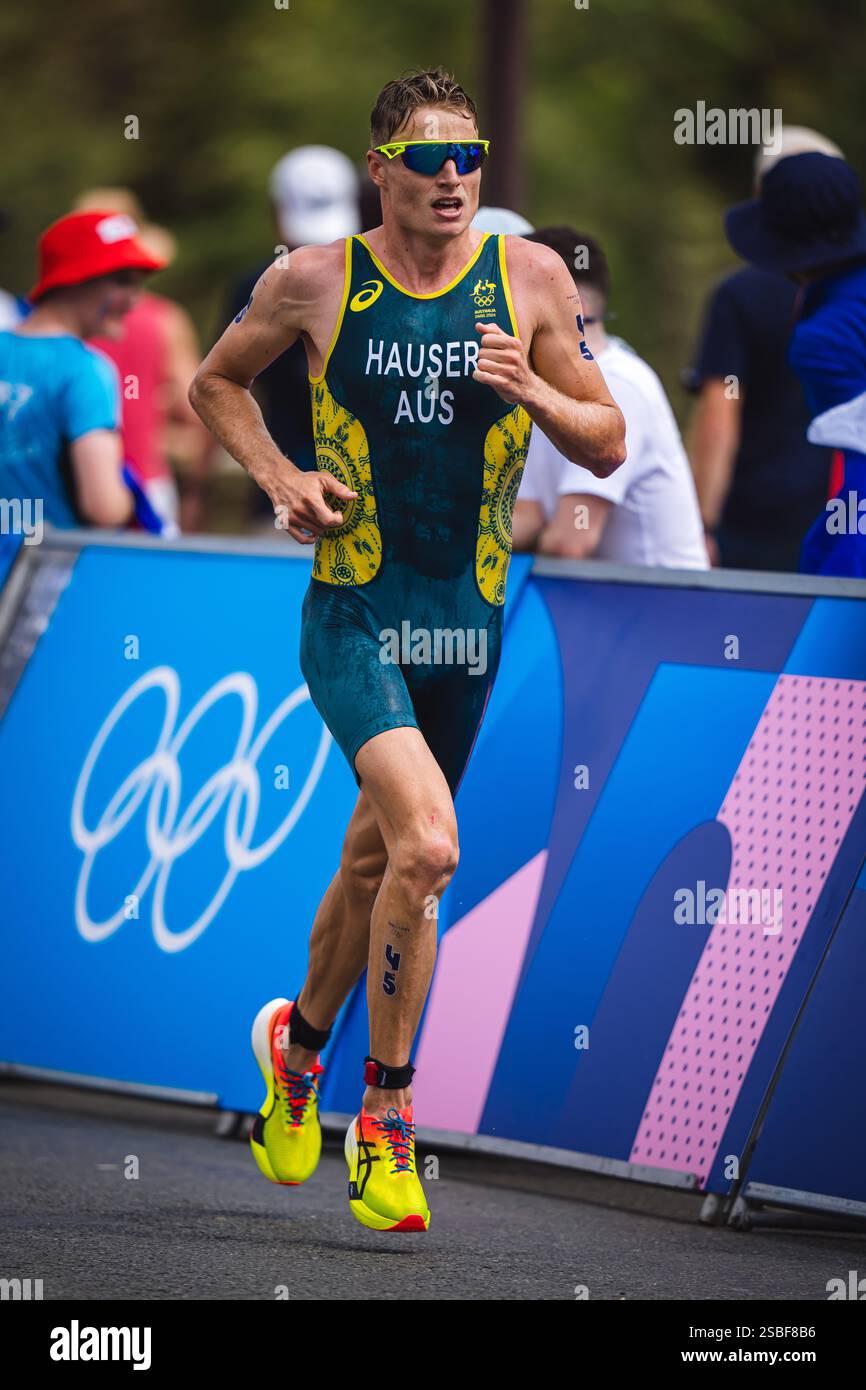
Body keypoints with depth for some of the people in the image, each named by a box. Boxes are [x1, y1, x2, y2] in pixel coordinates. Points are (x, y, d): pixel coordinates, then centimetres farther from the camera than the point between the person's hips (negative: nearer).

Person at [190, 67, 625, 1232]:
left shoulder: (530, 279, 1)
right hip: (354, 615, -3)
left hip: (469, 616, 3)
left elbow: (608, 446, 6)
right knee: (427, 845, -21)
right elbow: (216, 381, 15)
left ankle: (300, 1040, 42)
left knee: (376, 856, 16)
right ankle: (384, 1116, -9)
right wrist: (279, 476, -2)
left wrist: (534, 392, -14)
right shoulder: (314, 281, -3)